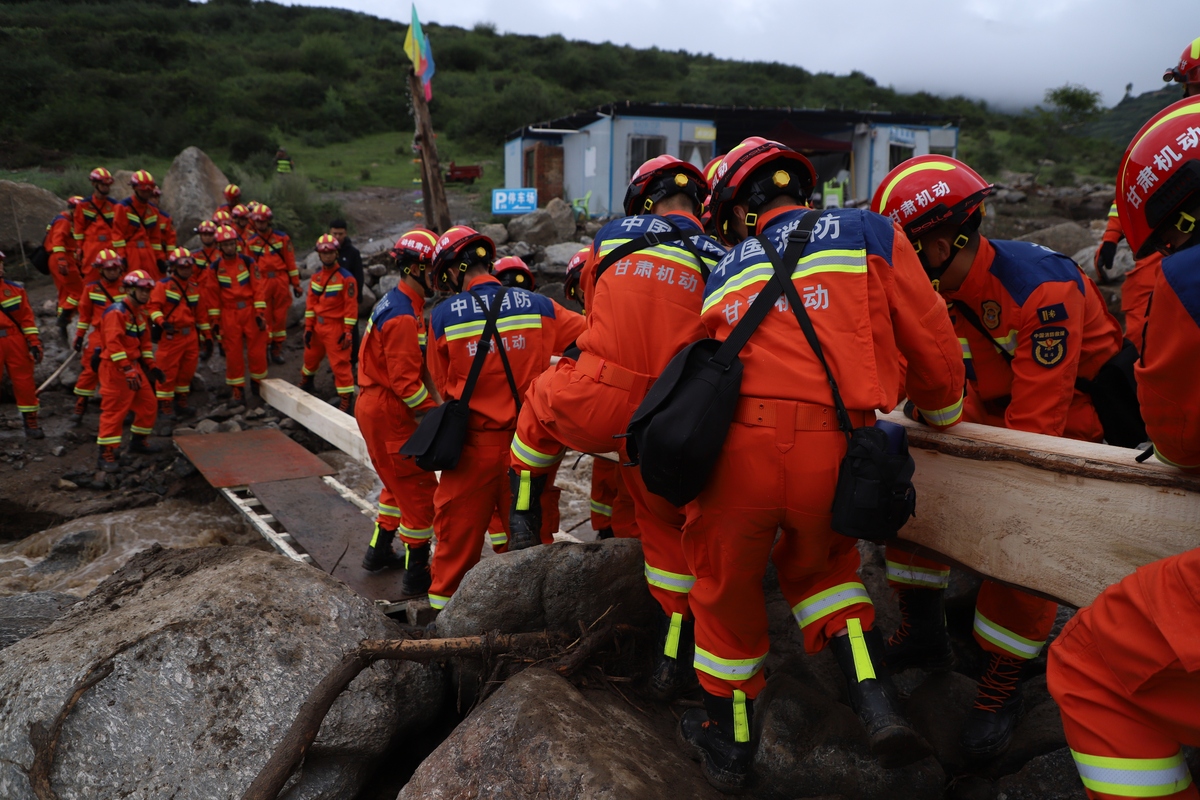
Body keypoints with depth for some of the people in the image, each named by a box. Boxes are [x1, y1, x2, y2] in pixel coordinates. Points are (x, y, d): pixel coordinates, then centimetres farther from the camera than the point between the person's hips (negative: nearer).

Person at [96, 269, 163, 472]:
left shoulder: (139, 312, 13)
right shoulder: (116, 312, -17)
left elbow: (144, 341, 22)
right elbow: (113, 344, -25)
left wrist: (150, 365, 16)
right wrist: (128, 371, -28)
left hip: (134, 366, 9)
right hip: (115, 368, -9)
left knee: (148, 404, 14)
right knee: (114, 410, -6)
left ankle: (138, 441, 32)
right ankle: (106, 454, 0)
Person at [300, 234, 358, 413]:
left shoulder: (346, 278, -14)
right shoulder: (315, 277, 7)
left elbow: (351, 306, -15)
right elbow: (311, 303, 10)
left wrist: (348, 332, -17)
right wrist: (308, 327, 6)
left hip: (336, 327, -7)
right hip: (318, 326, 7)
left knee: (340, 363, -9)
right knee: (311, 356, 24)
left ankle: (346, 399, -3)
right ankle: (305, 383, 50)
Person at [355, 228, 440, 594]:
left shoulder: (396, 303, 12)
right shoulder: (404, 317, -21)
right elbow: (405, 383, -25)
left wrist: (434, 408, 7)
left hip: (377, 409, 11)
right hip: (389, 413, -11)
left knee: (399, 483, 23)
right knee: (420, 489, -2)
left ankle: (379, 551, 36)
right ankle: (416, 573, 7)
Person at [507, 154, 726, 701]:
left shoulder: (610, 236, 10)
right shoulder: (717, 258, 8)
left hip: (593, 404, 0)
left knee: (541, 401, 34)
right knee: (666, 524, 22)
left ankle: (524, 514, 38)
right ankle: (673, 655, 27)